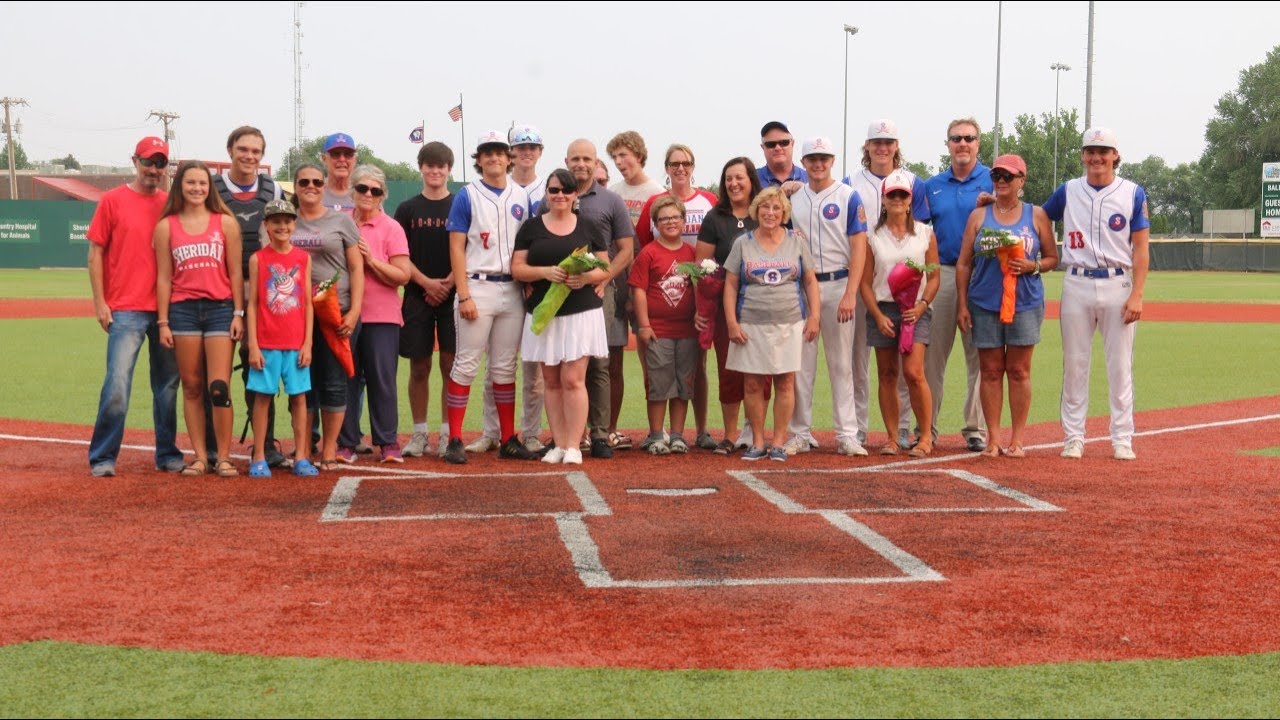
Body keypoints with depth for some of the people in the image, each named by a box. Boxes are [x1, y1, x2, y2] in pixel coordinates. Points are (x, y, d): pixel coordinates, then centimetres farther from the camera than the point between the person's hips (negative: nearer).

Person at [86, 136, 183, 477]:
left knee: (168, 385, 8)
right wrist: (99, 302, -5)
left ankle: (167, 454, 18)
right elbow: (96, 252, 1)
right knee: (117, 384, -10)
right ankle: (102, 458, -1)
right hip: (125, 311, -4)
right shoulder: (113, 200, 2)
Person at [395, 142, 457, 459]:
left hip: (452, 297, -1)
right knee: (419, 367, 3)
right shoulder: (407, 209, 9)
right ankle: (420, 432, 10)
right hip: (417, 297, 1)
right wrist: (427, 282, -9)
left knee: (451, 365, -3)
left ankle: (447, 433, 3)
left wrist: (447, 285, -11)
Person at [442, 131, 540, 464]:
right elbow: (456, 248, -5)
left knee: (505, 367, 9)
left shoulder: (521, 197, 11)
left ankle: (509, 440, 13)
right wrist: (464, 296, -13)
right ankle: (455, 440, -1)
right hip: (478, 287, -4)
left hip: (512, 290, 4)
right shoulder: (467, 197, -1)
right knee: (466, 365, -4)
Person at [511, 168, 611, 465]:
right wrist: (545, 272, -15)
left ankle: (574, 446, -4)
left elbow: (605, 268, 7)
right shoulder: (532, 227, 8)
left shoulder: (588, 227, 7)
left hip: (581, 312, -2)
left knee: (573, 379, -8)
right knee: (551, 381, 5)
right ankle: (558, 444, 11)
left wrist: (587, 277, -14)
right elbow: (517, 268, 3)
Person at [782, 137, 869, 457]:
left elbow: (859, 248, -5)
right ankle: (800, 433, 9)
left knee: (841, 363, 1)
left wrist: (850, 294, -13)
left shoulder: (849, 197, 0)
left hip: (837, 284, -3)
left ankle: (847, 434, 4)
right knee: (800, 362, 3)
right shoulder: (792, 199, 10)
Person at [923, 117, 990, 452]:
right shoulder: (932, 186, 14)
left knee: (979, 356, 0)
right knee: (932, 354, 2)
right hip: (940, 274, 2)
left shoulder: (993, 181, 6)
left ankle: (976, 428, 8)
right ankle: (926, 427, 8)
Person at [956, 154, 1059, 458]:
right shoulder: (979, 216, 8)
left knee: (1019, 371, 0)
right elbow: (964, 263, 7)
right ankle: (993, 439, 6)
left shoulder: (1036, 215, 7)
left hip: (1025, 304, -1)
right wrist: (962, 305, 0)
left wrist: (1031, 266, -11)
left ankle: (1017, 440, 6)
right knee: (991, 370, 2)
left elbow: (1052, 258, 11)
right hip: (984, 304, 1)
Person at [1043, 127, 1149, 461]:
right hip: (1077, 284, 2)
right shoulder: (1068, 191, 8)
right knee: (1074, 363, 4)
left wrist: (1136, 295, -10)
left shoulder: (1133, 193, 2)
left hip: (1118, 285, -2)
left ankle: (1122, 439, 8)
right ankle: (1073, 437, 11)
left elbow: (1141, 249, 0)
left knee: (1120, 364, 1)